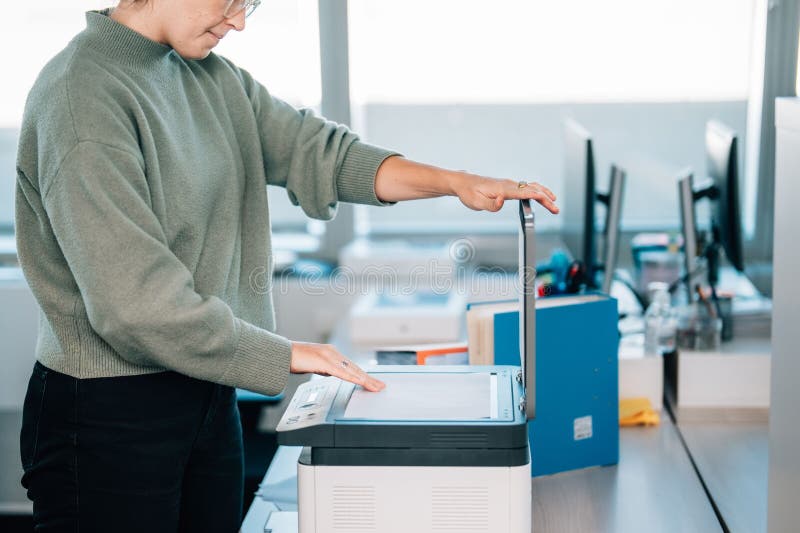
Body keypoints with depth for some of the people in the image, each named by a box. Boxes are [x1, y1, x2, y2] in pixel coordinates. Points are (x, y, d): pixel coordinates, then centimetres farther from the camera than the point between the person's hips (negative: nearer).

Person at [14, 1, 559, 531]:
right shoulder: (82, 96, -19)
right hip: (107, 418, -8)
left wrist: (457, 182, -4)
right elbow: (135, 302, -24)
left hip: (209, 400, 8)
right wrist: (289, 355, -18)